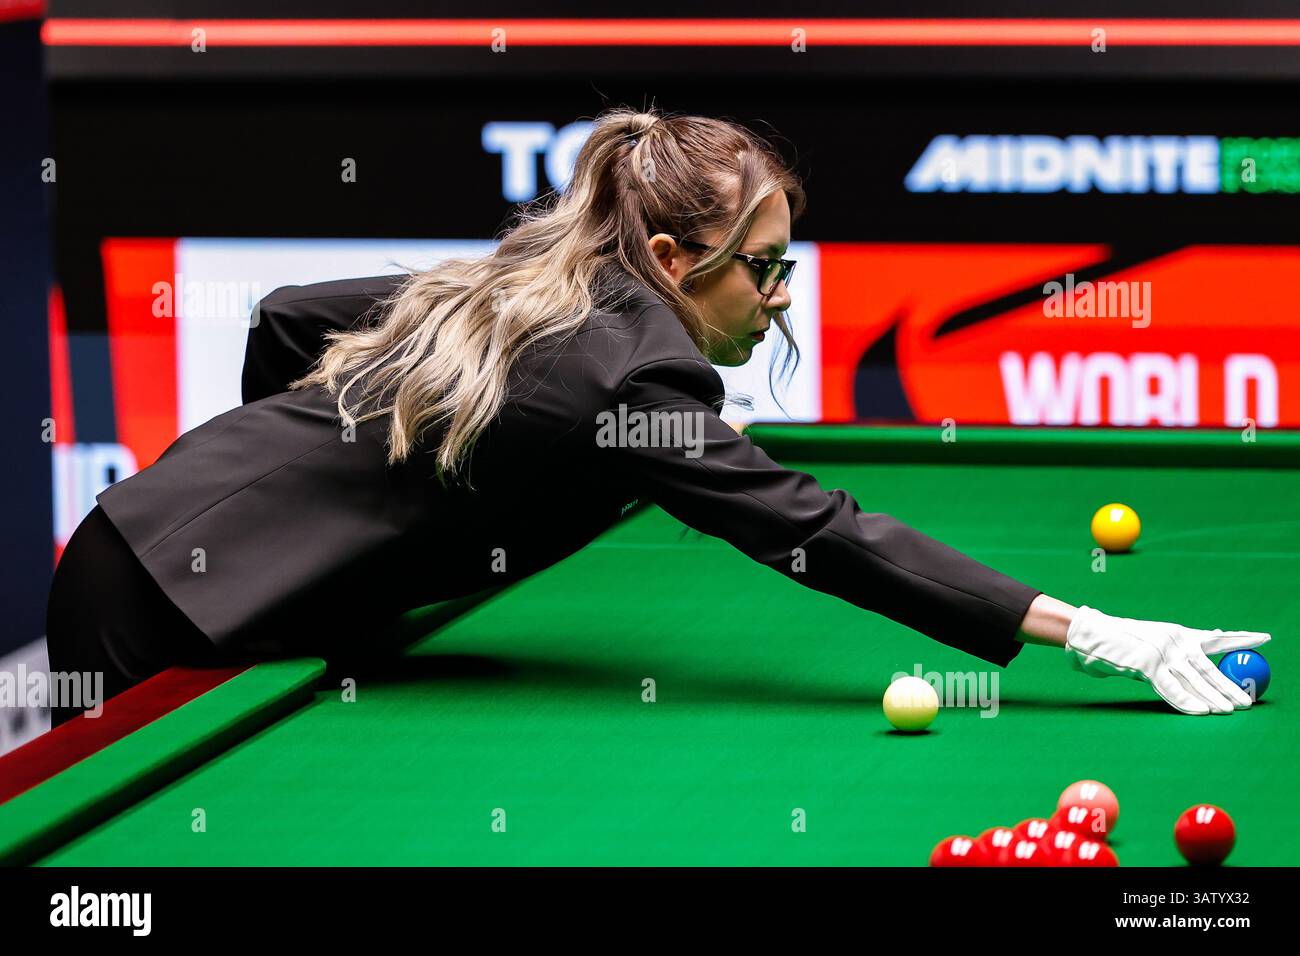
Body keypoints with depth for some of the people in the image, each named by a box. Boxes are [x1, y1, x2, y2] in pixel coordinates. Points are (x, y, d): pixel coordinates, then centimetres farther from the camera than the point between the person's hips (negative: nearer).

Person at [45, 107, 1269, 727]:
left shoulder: (520, 285, 9)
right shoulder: (626, 370, -19)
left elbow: (287, 318, 16)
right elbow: (819, 535, -24)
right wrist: (1089, 632, -25)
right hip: (170, 613, -9)